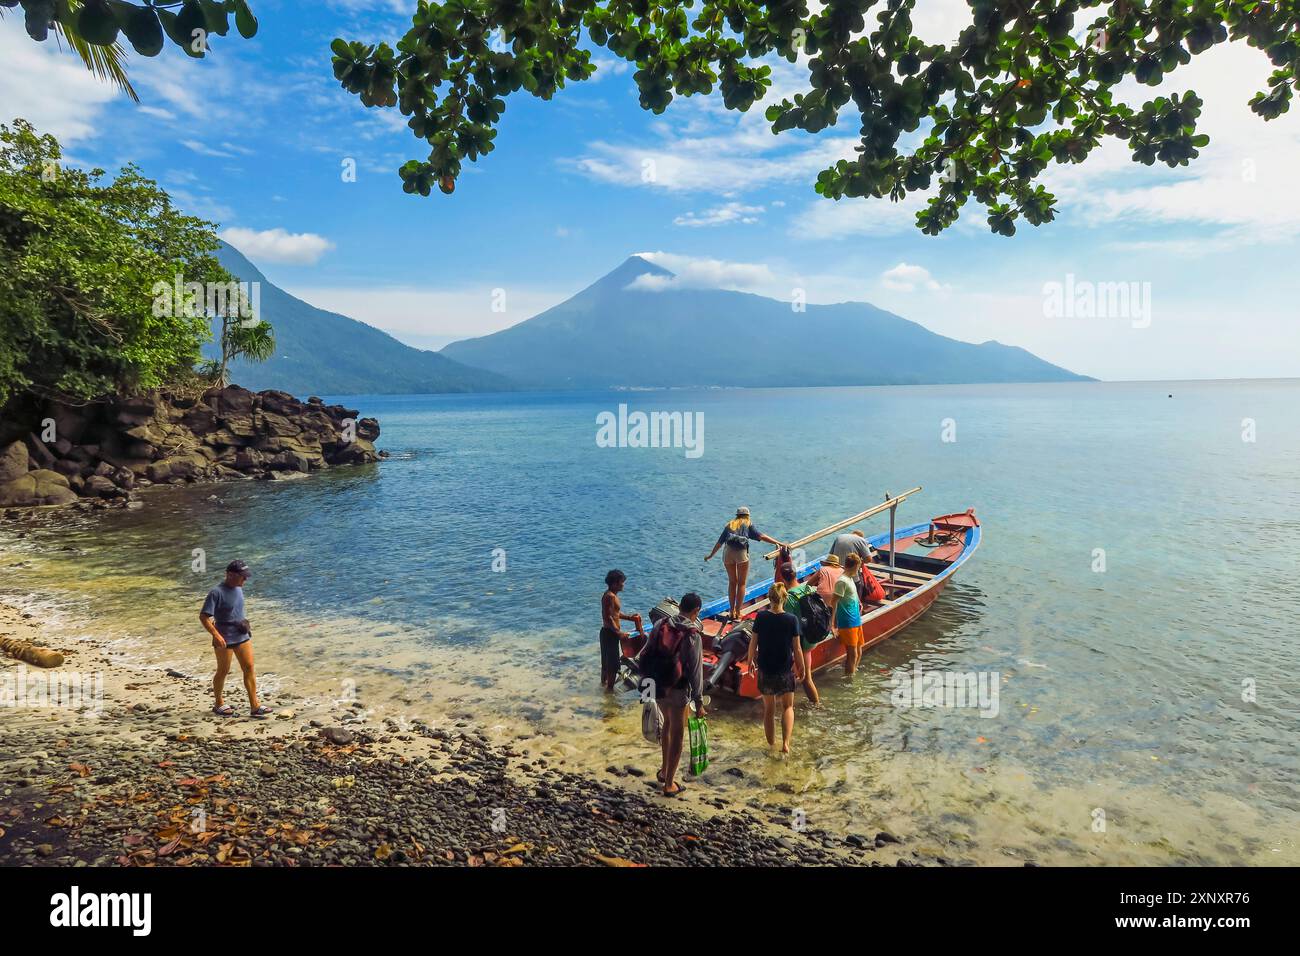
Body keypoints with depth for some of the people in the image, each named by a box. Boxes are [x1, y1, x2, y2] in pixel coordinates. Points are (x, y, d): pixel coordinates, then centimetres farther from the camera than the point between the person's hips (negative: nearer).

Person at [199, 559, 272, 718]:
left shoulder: (238, 588, 6)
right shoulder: (217, 593, -17)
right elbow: (203, 617, -19)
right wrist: (216, 635, -25)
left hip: (242, 636, 7)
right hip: (224, 639, -7)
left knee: (249, 668, 3)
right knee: (223, 671, 9)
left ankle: (255, 705, 7)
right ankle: (219, 704, 29)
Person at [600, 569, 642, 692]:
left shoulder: (611, 595, 11)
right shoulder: (610, 596, -21)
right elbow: (608, 617, -26)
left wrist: (629, 617, 16)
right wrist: (619, 632, -26)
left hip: (607, 632, 10)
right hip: (610, 633, -10)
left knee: (606, 660, 22)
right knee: (613, 663, -1)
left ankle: (604, 683, 34)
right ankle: (610, 688, 6)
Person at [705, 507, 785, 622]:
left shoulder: (729, 524, 24)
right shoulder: (748, 524, 15)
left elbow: (719, 542, 28)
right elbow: (761, 536, 4)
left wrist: (710, 555, 39)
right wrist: (778, 543, 3)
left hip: (728, 552, 3)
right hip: (741, 552, -3)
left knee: (732, 582, 16)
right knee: (741, 583, 6)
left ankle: (732, 611, 18)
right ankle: (738, 613, 6)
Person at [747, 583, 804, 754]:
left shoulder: (760, 617, -12)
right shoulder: (792, 620, -14)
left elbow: (753, 643, -5)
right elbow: (796, 649, -8)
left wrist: (751, 660, 13)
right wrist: (801, 668, 7)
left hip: (765, 670, 1)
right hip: (785, 670, -1)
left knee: (768, 708, 17)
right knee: (788, 707, 18)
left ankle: (771, 743, 29)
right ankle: (785, 743, 3)